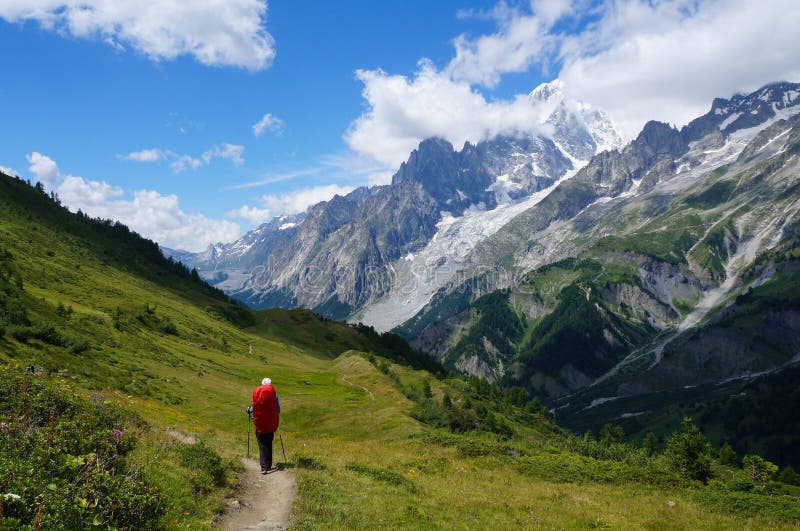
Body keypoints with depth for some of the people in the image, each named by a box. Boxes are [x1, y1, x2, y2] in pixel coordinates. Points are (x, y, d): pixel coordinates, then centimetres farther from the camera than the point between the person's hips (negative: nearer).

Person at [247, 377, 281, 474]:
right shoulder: (273, 393, -2)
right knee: (269, 444, 16)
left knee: (262, 445, 2)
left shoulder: (256, 391, -3)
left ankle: (264, 467, -9)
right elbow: (278, 409, 1)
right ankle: (268, 465, 19)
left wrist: (249, 410, 27)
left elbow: (254, 407, 3)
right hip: (271, 424, 1)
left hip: (260, 423, -1)